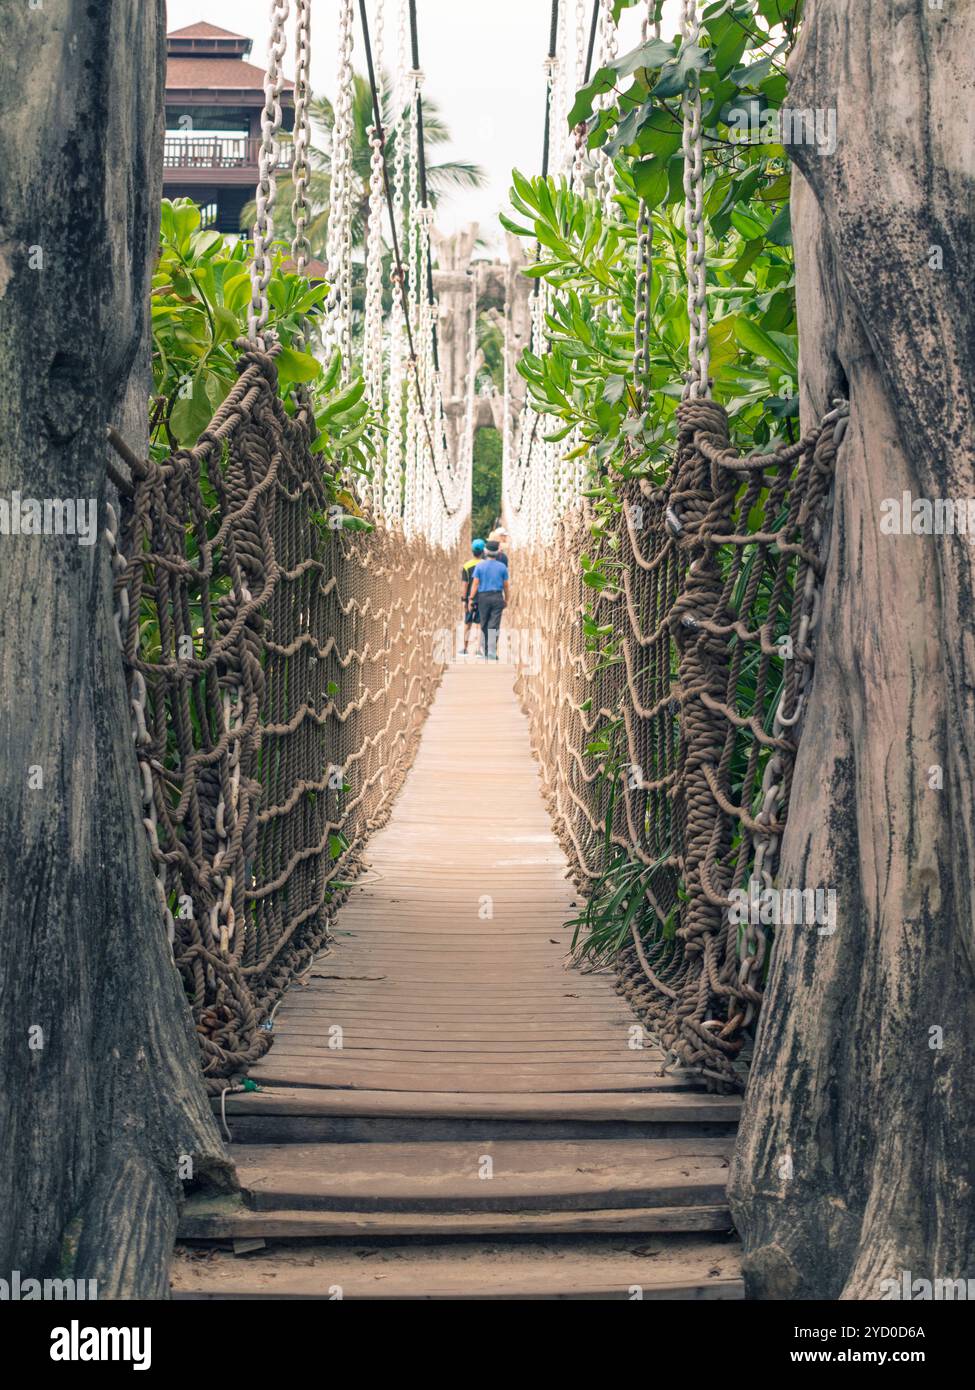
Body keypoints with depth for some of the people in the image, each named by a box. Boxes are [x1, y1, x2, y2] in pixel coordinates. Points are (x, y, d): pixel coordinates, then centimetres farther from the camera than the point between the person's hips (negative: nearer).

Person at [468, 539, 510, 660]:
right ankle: (492, 653, -11)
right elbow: (505, 585, 3)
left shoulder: (480, 565, -3)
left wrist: (471, 599, -3)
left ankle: (485, 651, 24)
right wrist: (506, 600, 14)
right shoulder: (502, 567, -1)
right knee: (494, 626, -3)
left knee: (484, 625, 13)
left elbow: (475, 583, -6)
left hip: (483, 597, 1)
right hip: (497, 598, -1)